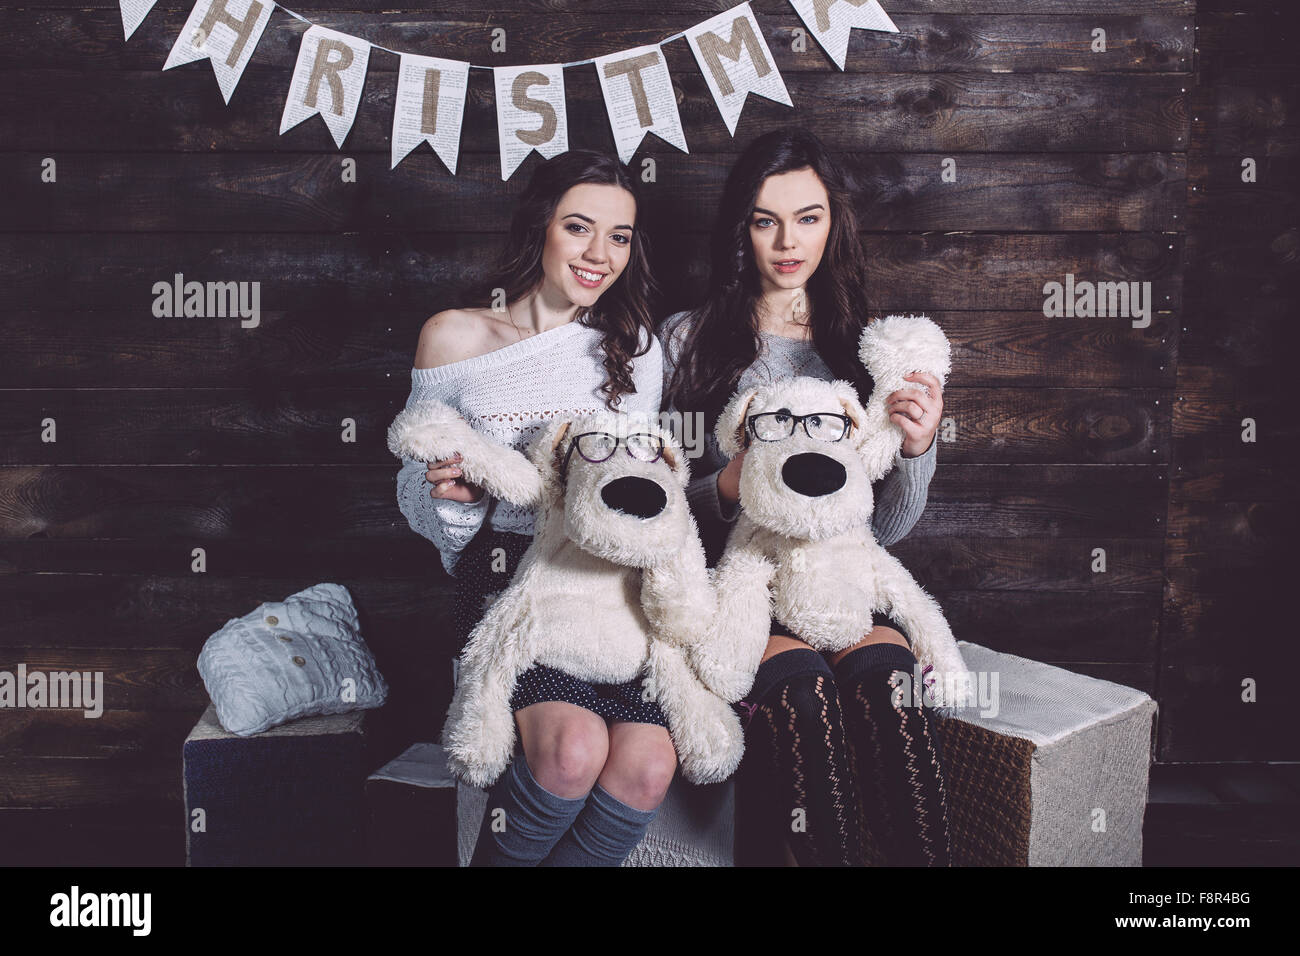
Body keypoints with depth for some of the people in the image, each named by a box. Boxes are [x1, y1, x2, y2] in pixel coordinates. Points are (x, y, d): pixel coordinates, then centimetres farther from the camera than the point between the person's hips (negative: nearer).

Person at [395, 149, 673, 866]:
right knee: (575, 747, -29)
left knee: (648, 768, -24)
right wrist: (451, 492, -11)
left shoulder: (633, 345, 10)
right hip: (502, 573, -2)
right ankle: (501, 857, 2)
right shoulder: (453, 337, 4)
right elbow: (417, 489, 11)